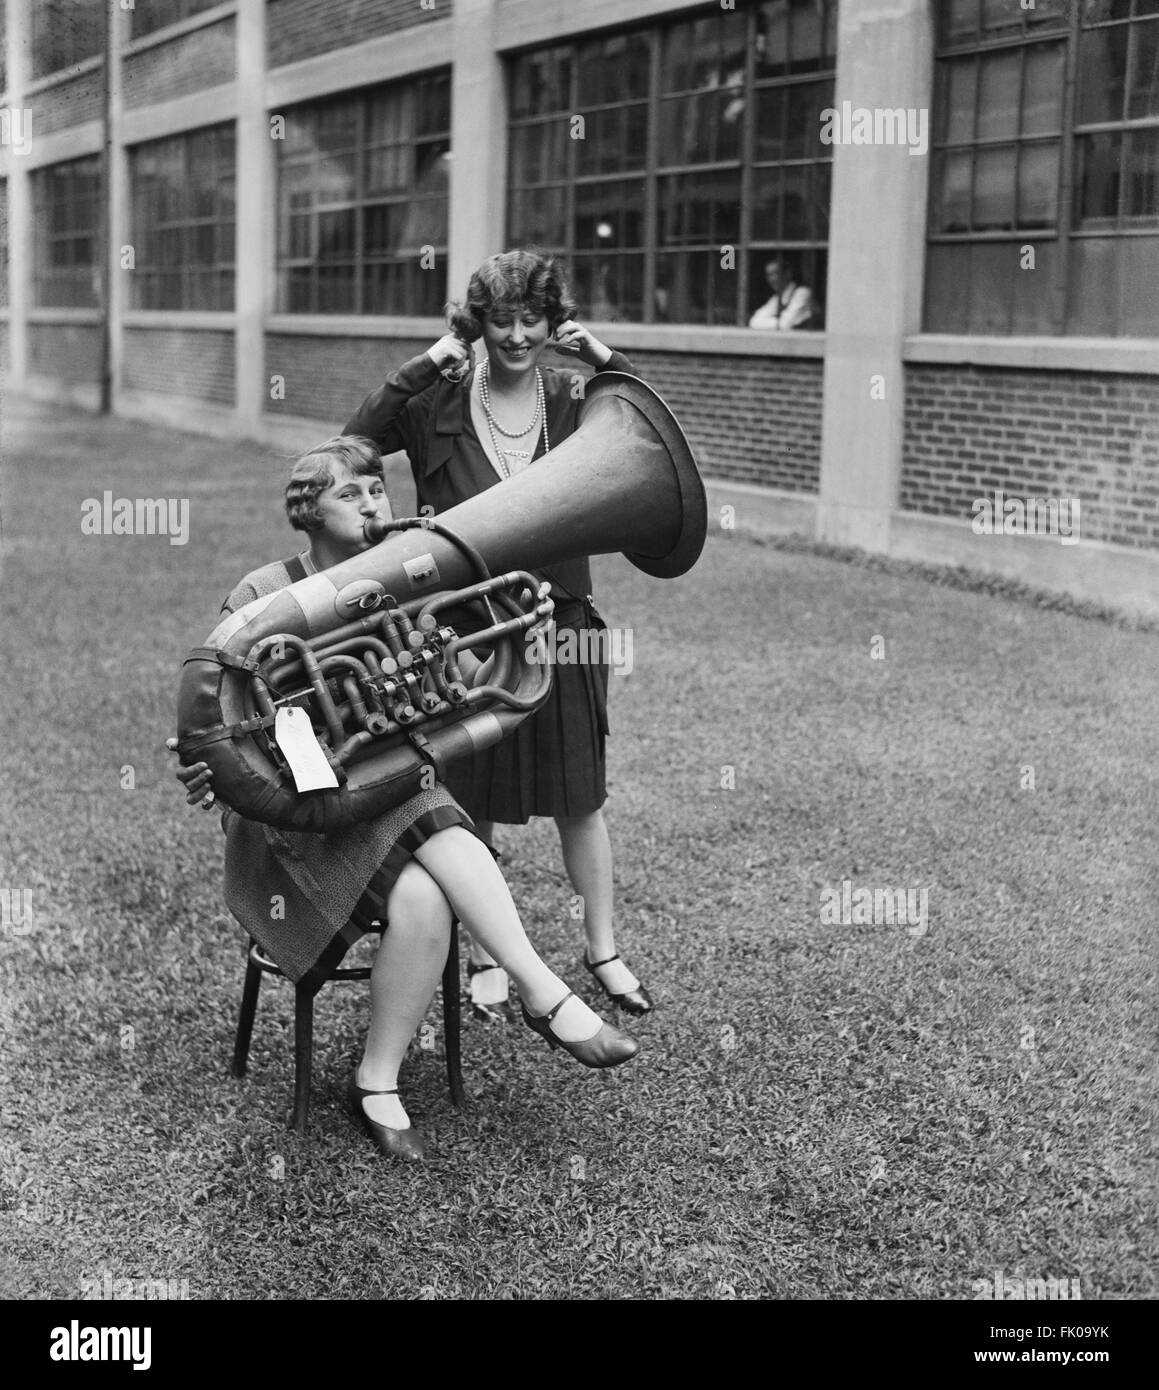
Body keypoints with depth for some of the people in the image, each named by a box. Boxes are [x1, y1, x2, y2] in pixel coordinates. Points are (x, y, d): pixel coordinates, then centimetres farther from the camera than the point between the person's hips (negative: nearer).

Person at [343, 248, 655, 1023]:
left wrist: (609, 363, -13)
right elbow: (353, 447, -16)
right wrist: (423, 369, -18)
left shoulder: (575, 403, 0)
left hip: (561, 628, 1)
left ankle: (603, 952, 27)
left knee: (581, 800, 11)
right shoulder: (439, 405, -4)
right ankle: (486, 959, 25)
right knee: (473, 807, 9)